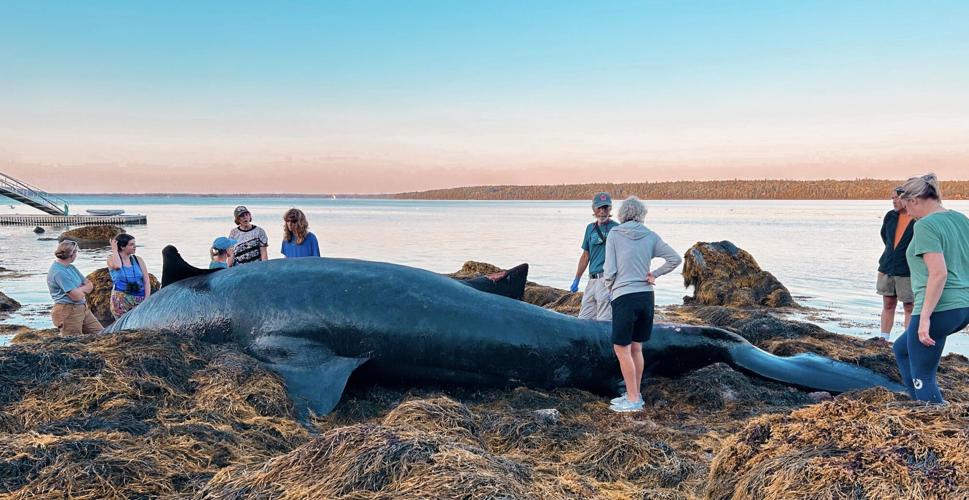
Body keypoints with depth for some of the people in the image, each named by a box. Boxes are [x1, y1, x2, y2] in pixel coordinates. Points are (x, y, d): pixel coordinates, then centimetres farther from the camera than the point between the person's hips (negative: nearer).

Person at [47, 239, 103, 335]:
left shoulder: (70, 267, 11)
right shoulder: (58, 272, -19)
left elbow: (90, 285, 12)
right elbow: (77, 296, -22)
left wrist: (80, 289, -10)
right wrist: (84, 289, 1)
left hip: (82, 309, 9)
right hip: (68, 312, -9)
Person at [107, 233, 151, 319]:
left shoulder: (138, 260, 9)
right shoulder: (112, 260, 4)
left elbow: (147, 281, 7)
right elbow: (117, 266, -22)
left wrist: (147, 299, -5)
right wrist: (114, 249, -6)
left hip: (139, 299, 2)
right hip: (120, 299, -2)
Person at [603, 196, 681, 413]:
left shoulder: (614, 234, -5)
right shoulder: (651, 237, 5)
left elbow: (609, 270, -7)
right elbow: (675, 258, 3)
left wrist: (610, 289, 10)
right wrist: (655, 274, 7)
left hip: (623, 297, -5)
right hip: (646, 296, 5)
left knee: (622, 349, 3)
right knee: (636, 348, 15)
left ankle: (633, 399, 5)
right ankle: (634, 395, 25)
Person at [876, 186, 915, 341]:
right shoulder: (890, 216, 5)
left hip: (908, 271, -5)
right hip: (887, 268, 5)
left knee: (909, 308, 2)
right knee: (888, 305, 11)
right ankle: (883, 339, 17)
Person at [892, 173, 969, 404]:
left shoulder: (926, 225, -15)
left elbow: (939, 273, -24)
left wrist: (924, 317, -22)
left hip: (939, 309, -9)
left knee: (922, 376, 3)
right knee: (901, 349, 26)